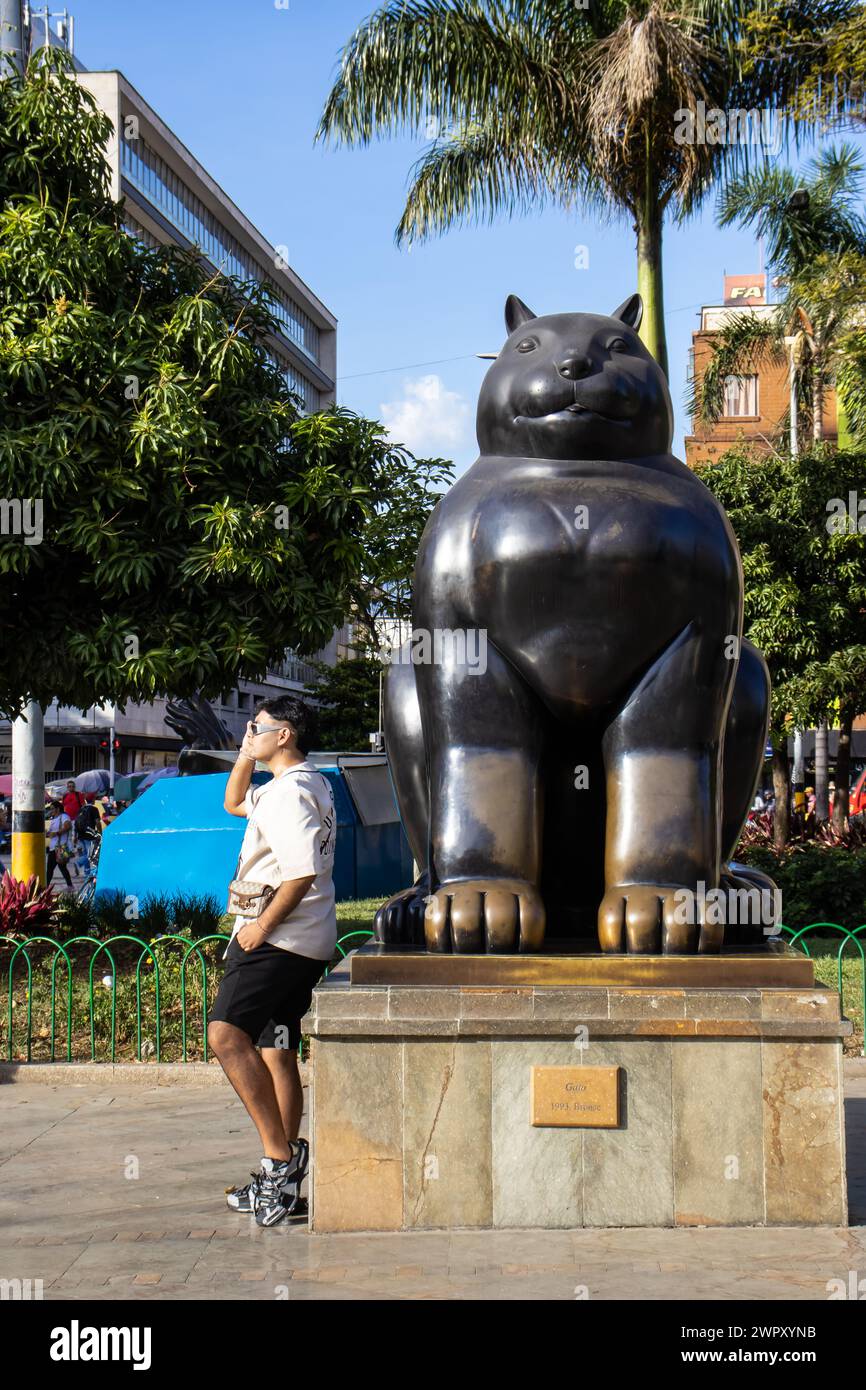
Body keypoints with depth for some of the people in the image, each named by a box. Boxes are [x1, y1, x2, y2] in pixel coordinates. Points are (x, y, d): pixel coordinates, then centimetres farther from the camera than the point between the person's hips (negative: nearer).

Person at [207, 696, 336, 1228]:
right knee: (277, 1053, 12)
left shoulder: (292, 792, -15)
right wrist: (246, 755, 21)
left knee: (227, 1034, -19)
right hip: (303, 944, 11)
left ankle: (280, 1154, -20)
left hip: (278, 939, -11)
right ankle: (283, 1181, 16)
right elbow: (234, 803, 35)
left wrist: (261, 926, -18)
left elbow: (303, 872, -26)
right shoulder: (312, 784, 19)